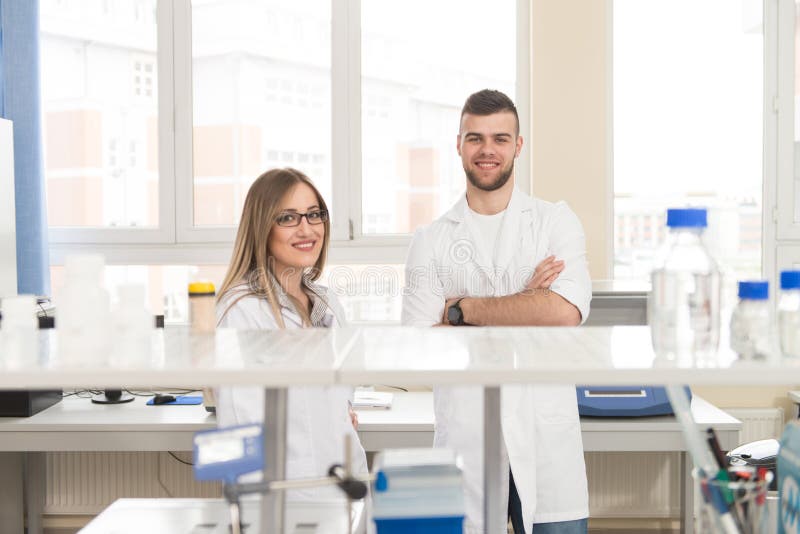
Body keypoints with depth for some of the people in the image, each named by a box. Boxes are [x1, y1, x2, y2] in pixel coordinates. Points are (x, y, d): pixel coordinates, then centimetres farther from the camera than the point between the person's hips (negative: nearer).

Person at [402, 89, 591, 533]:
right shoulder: (431, 240, 7)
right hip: (465, 441, 0)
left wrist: (464, 309, -6)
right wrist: (522, 306, -8)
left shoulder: (556, 222, 6)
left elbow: (566, 312, -11)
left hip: (547, 435, 0)